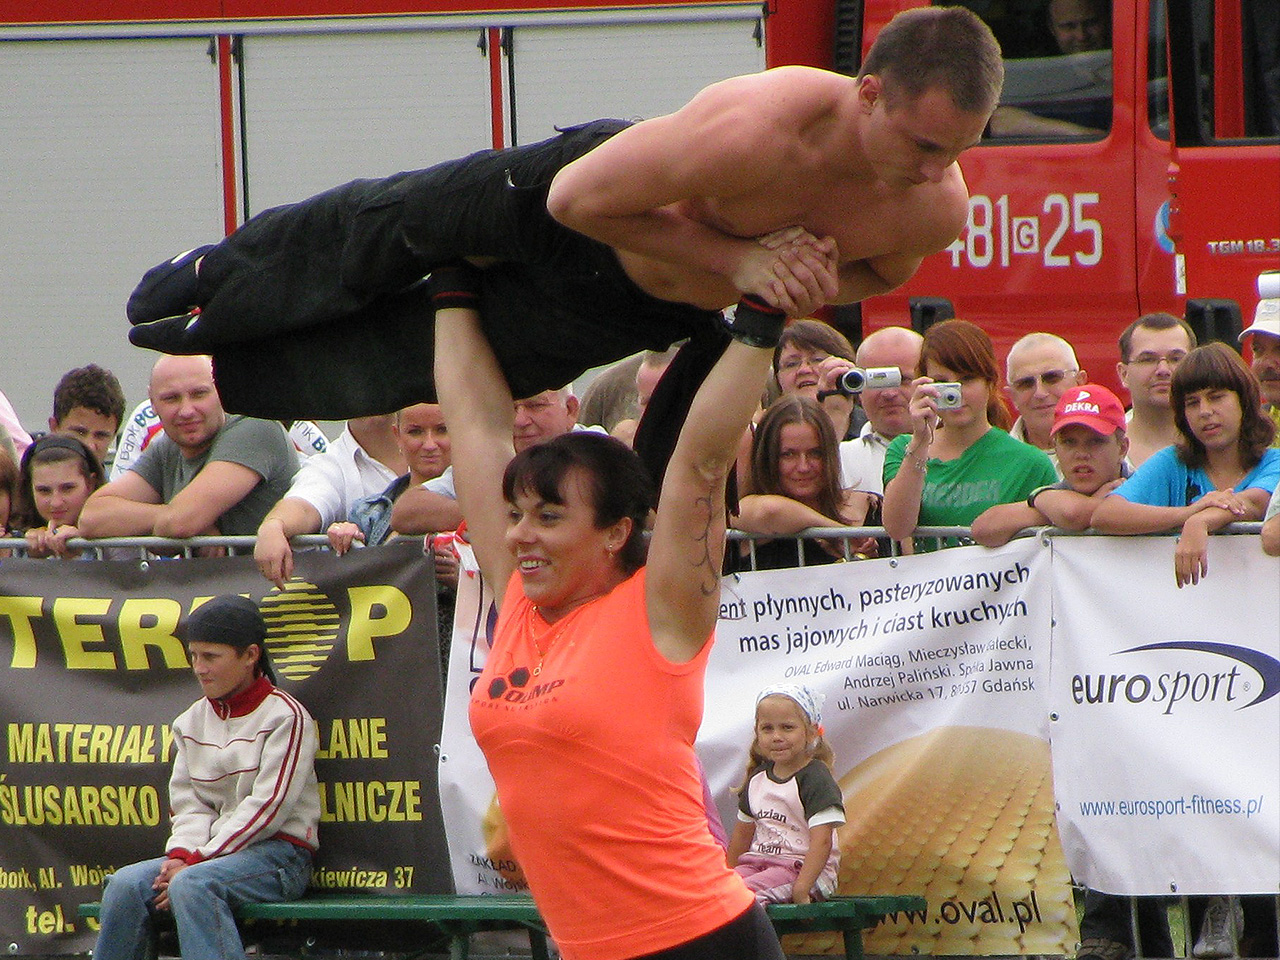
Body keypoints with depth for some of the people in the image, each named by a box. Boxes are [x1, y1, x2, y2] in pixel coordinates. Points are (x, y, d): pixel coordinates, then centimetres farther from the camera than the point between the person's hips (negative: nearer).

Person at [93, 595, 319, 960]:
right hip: (206, 852, 6)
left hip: (279, 854, -6)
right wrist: (181, 855, -12)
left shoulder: (285, 717, -5)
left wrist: (196, 861, -17)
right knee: (127, 883, -19)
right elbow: (190, 805, 11)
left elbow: (267, 809, -12)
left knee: (192, 884, -34)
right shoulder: (192, 722, 15)